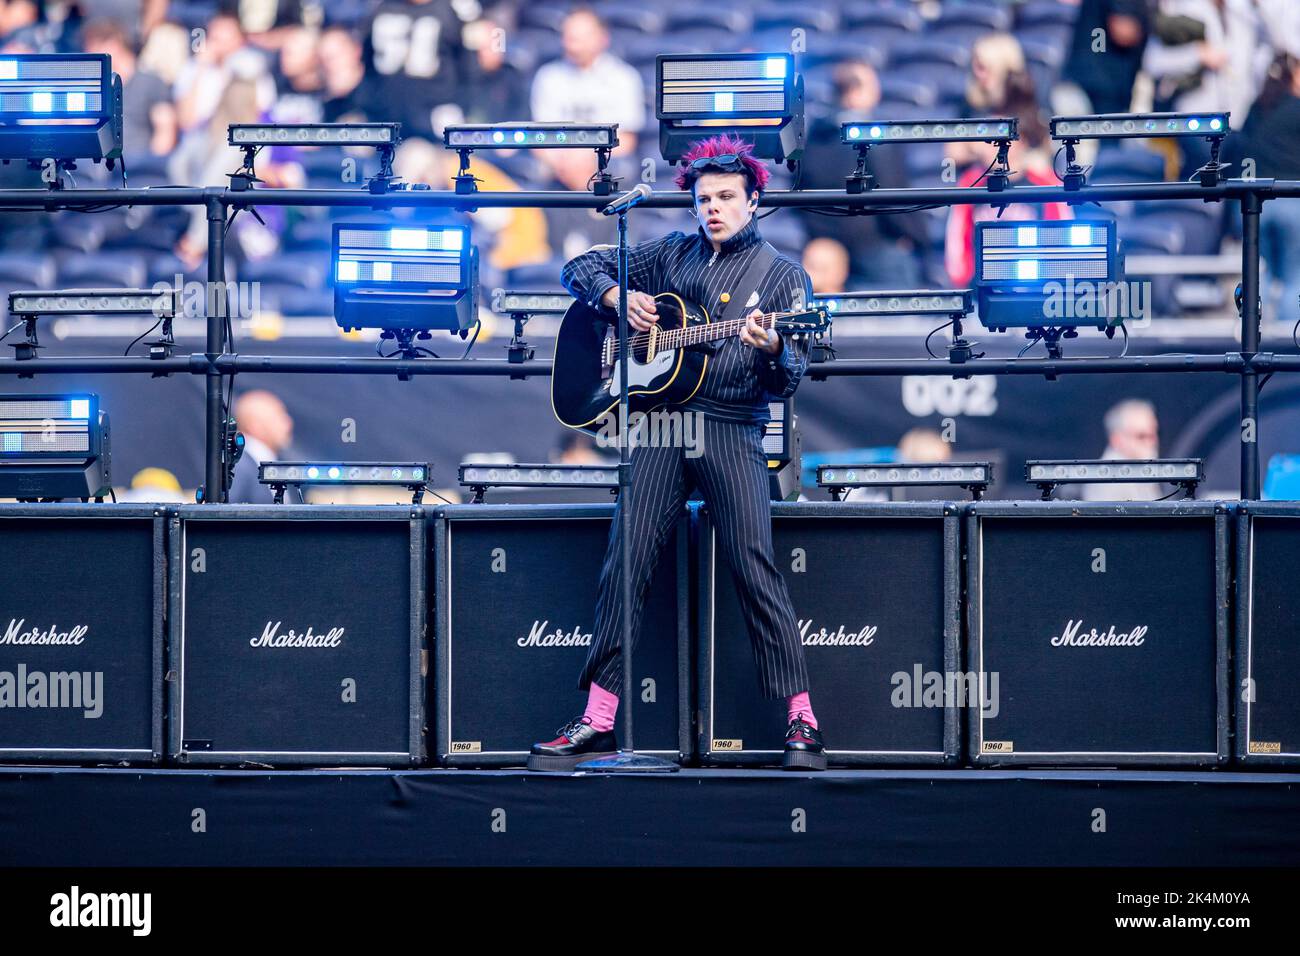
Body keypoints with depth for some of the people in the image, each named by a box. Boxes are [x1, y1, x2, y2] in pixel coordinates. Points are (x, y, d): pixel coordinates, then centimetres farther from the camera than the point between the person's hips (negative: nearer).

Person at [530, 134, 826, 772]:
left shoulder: (782, 275, 10)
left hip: (732, 431, -3)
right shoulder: (670, 256, 18)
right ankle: (597, 723, -1)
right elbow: (581, 268, 23)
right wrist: (618, 297, 3)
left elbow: (792, 377, 2)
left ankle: (801, 723, -10)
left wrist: (773, 350, -21)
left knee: (754, 569, -13)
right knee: (624, 565, -4)